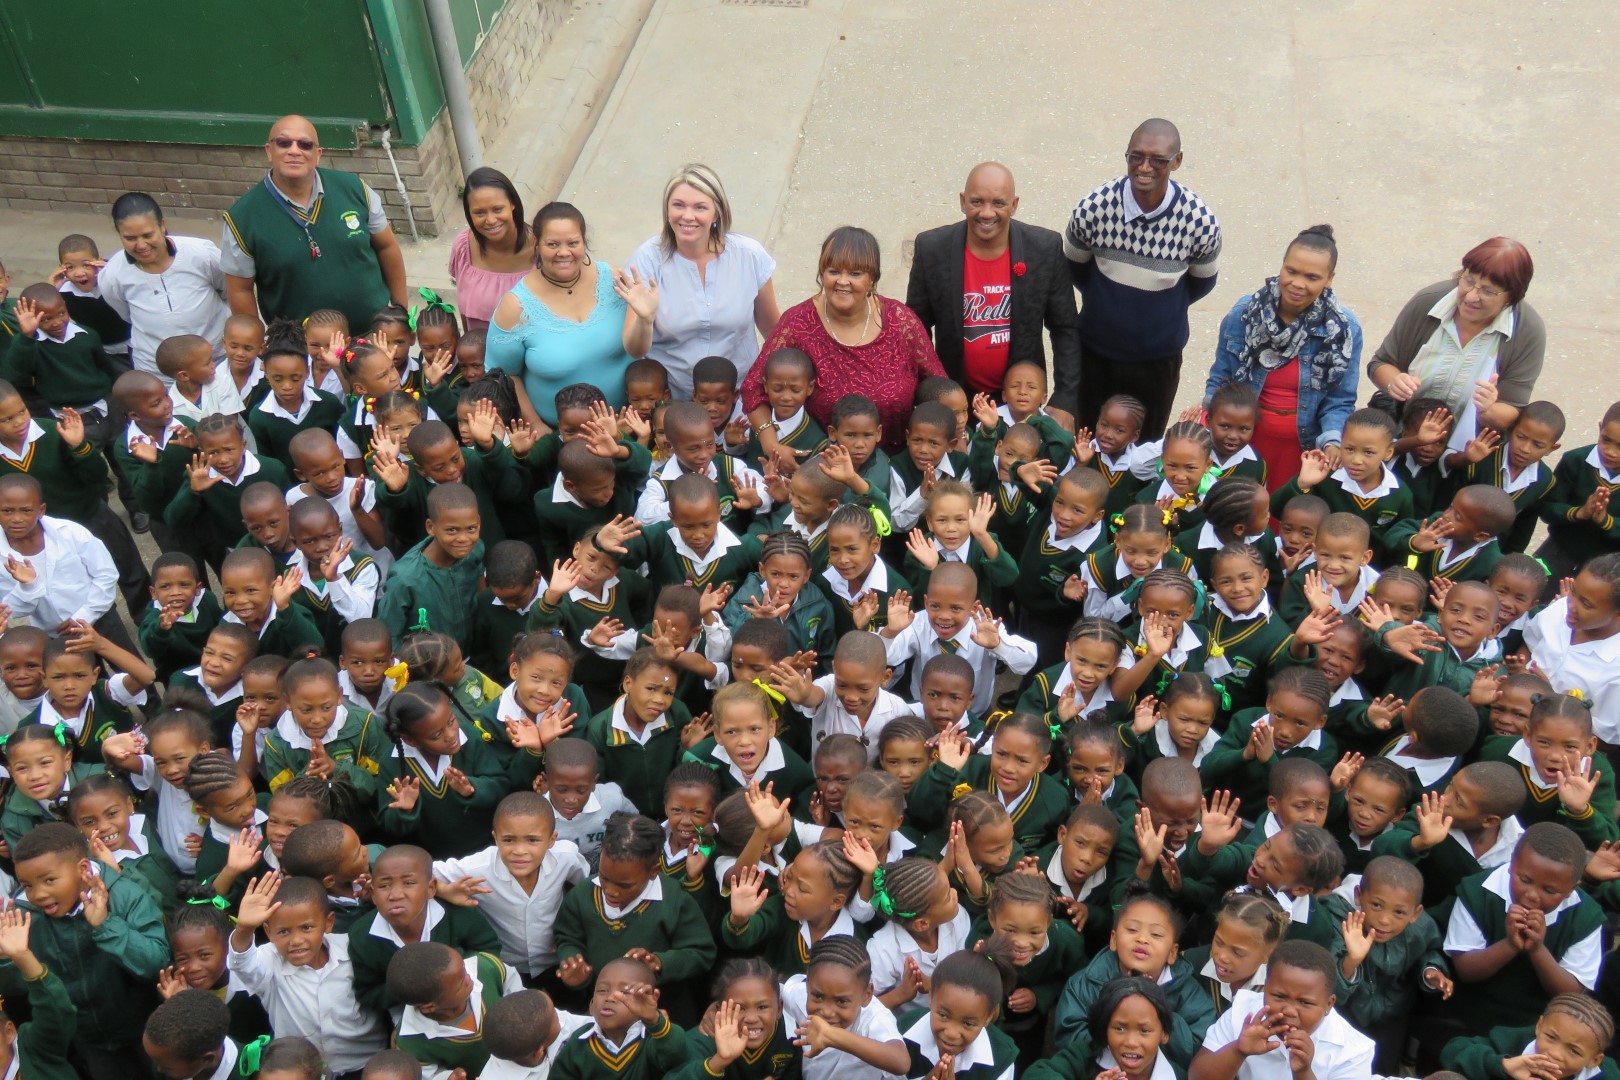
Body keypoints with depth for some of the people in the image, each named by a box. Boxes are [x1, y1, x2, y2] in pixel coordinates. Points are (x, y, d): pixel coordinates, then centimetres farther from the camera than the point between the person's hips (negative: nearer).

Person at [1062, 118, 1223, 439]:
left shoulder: (1200, 220, -21)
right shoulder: (1094, 207, -20)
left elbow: (1202, 281, 0)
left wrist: (1165, 310, 8)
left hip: (1159, 361, 0)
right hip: (1095, 353, 0)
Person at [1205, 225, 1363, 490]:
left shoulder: (1344, 329, -10)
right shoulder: (1243, 313, -8)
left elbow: (1339, 401, -7)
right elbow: (1219, 380, 0)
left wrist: (1332, 442, -25)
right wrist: (1210, 418, -18)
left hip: (1304, 445, 0)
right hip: (1244, 441, 1)